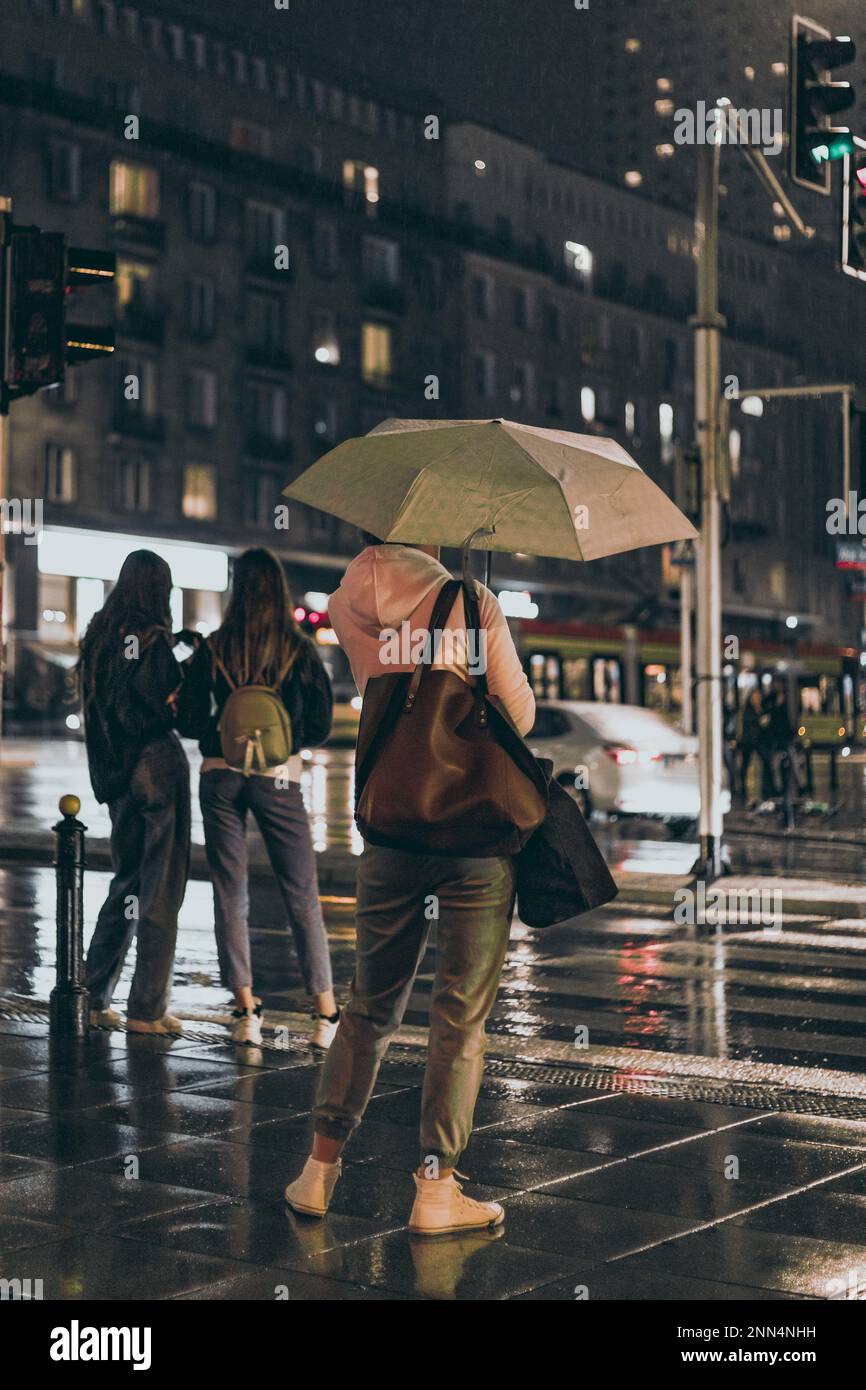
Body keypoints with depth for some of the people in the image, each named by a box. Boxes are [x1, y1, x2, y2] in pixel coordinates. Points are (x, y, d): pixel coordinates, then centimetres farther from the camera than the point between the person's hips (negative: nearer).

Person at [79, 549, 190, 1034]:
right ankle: (147, 1008, 2)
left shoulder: (99, 636, 9)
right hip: (157, 766, -7)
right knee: (161, 888, 0)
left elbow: (96, 707, 11)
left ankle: (95, 997, 17)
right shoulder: (152, 639, -12)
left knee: (127, 880, 17)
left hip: (115, 772, 7)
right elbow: (158, 710, -18)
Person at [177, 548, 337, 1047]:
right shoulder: (300, 650, -3)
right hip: (279, 777, -1)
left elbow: (190, 721, -1)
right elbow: (320, 726, -3)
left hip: (221, 776, 1)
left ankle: (247, 1010, 7)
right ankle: (326, 1012, 6)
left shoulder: (213, 649, -1)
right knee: (302, 895, 5)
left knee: (230, 896, 8)